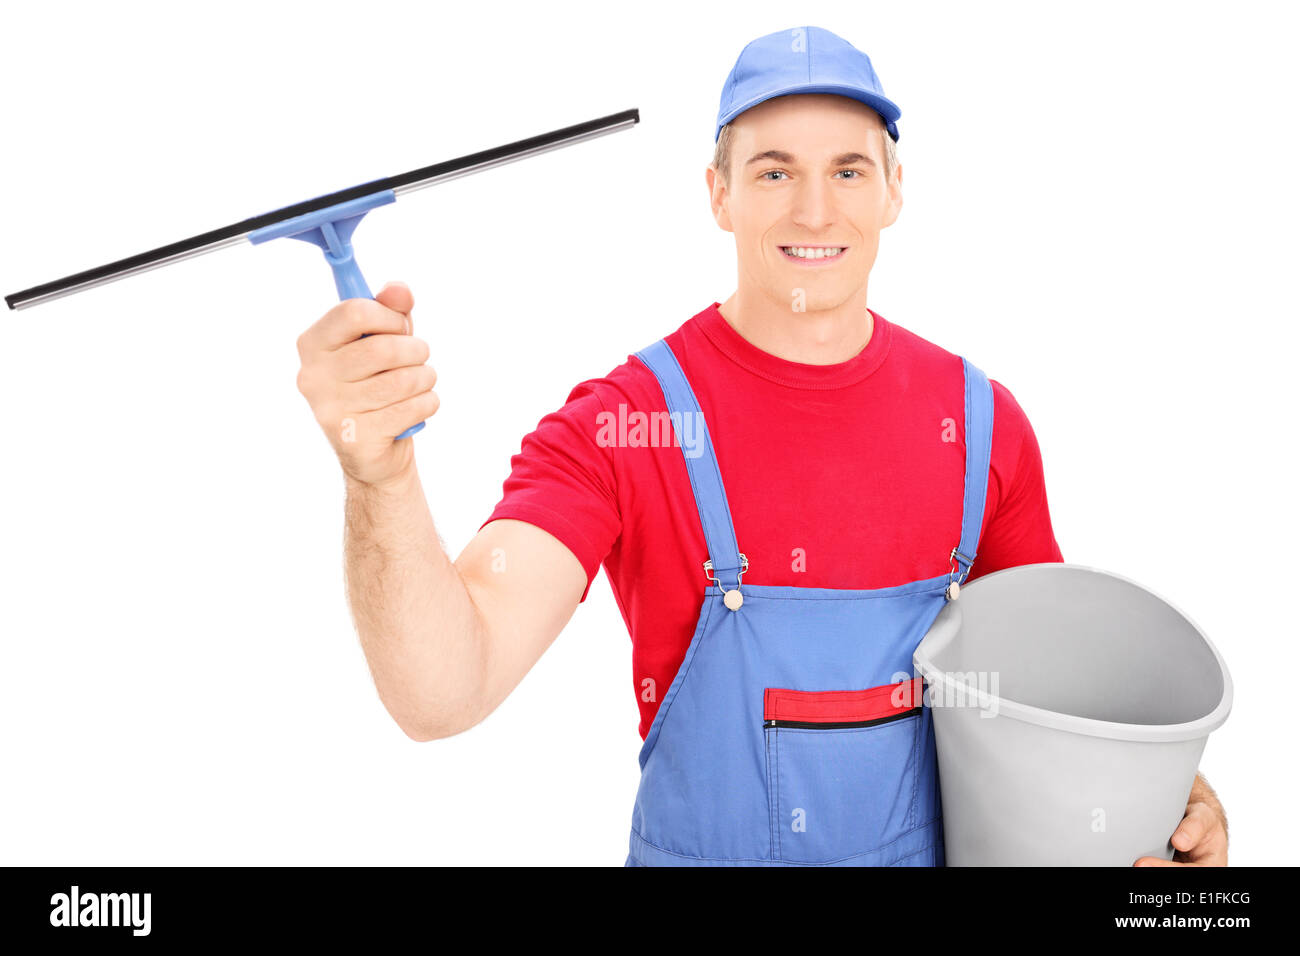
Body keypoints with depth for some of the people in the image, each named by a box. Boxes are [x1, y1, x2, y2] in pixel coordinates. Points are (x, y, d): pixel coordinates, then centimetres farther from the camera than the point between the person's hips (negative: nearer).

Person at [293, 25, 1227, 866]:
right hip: (707, 848, -3)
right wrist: (383, 480, -47)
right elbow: (443, 693, -30)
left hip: (946, 844, 3)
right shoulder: (617, 428, -18)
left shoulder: (981, 420, -7)